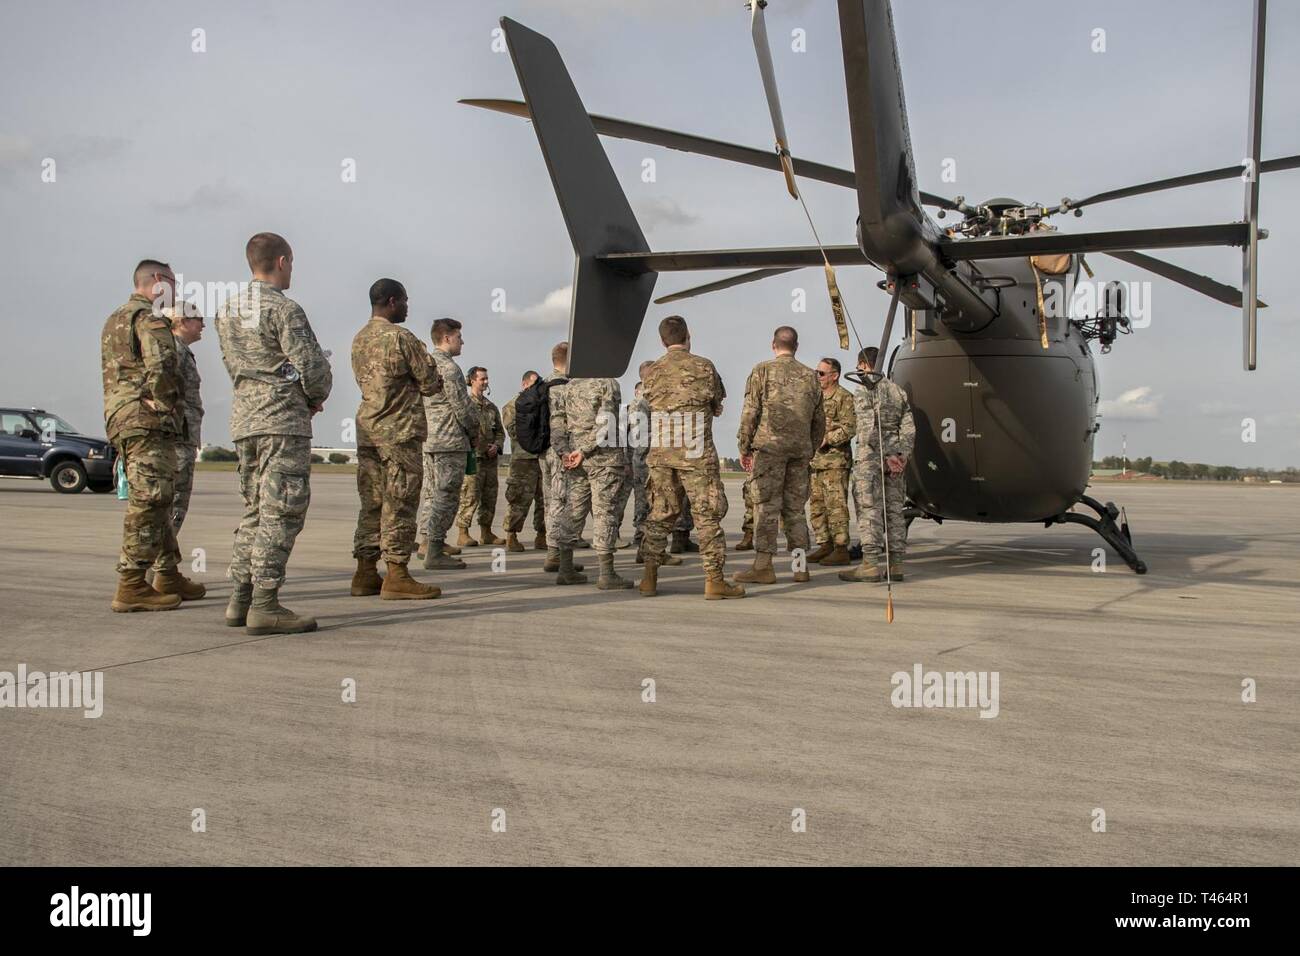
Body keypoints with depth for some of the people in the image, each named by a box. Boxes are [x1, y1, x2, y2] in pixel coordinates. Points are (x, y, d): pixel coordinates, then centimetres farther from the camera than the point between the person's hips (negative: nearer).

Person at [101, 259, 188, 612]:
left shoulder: (114, 320, 23)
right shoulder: (149, 318, -8)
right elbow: (162, 367, -23)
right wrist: (164, 402, -9)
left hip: (120, 421, 10)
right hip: (149, 423, -10)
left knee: (158, 502, 15)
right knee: (149, 502, -10)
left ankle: (168, 576, 22)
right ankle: (132, 586, -11)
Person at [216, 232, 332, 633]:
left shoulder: (227, 311, 14)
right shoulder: (284, 309, -11)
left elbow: (235, 367, 16)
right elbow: (314, 368, -14)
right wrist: (316, 397, 8)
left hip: (243, 418, 8)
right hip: (283, 421, -8)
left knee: (255, 510, 14)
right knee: (281, 513, -6)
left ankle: (241, 599, 14)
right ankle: (265, 606, -9)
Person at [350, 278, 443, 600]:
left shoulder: (359, 339, 15)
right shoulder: (400, 337, -11)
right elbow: (431, 384, -8)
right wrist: (434, 379, 13)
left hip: (366, 428, 8)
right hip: (399, 430, -8)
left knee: (372, 502, 10)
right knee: (400, 504, -5)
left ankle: (365, 574, 12)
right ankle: (397, 576, -5)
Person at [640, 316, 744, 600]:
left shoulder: (651, 373, 5)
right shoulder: (703, 367, -4)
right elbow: (718, 408, 7)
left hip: (661, 453, 4)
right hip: (696, 454, -4)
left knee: (660, 515, 12)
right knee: (708, 515, 2)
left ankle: (650, 577, 11)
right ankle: (714, 580, 1)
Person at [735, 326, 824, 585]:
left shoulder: (763, 370, 0)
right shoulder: (809, 375, 13)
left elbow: (750, 411, -5)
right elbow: (819, 419, 15)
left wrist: (744, 448, 1)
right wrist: (811, 449, 23)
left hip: (770, 445, -4)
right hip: (800, 448, 4)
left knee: (766, 506, -5)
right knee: (795, 507, 10)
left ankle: (763, 565, -8)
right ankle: (800, 566, 9)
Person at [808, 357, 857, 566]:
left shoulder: (844, 397, -7)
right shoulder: (817, 397, 18)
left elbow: (850, 428, -15)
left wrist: (827, 438, -19)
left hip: (836, 460, -8)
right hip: (816, 460, 8)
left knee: (836, 505, -8)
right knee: (816, 505, 10)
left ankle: (841, 549, -5)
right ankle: (825, 545, 18)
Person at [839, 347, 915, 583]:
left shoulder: (864, 392, -6)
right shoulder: (899, 391, 16)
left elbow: (869, 430, -17)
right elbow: (909, 428, 7)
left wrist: (886, 457, -15)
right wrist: (903, 455, -1)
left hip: (871, 457, -7)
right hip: (896, 458, 7)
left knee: (869, 510, -5)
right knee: (894, 510, 9)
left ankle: (870, 564, -8)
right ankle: (896, 564, 9)